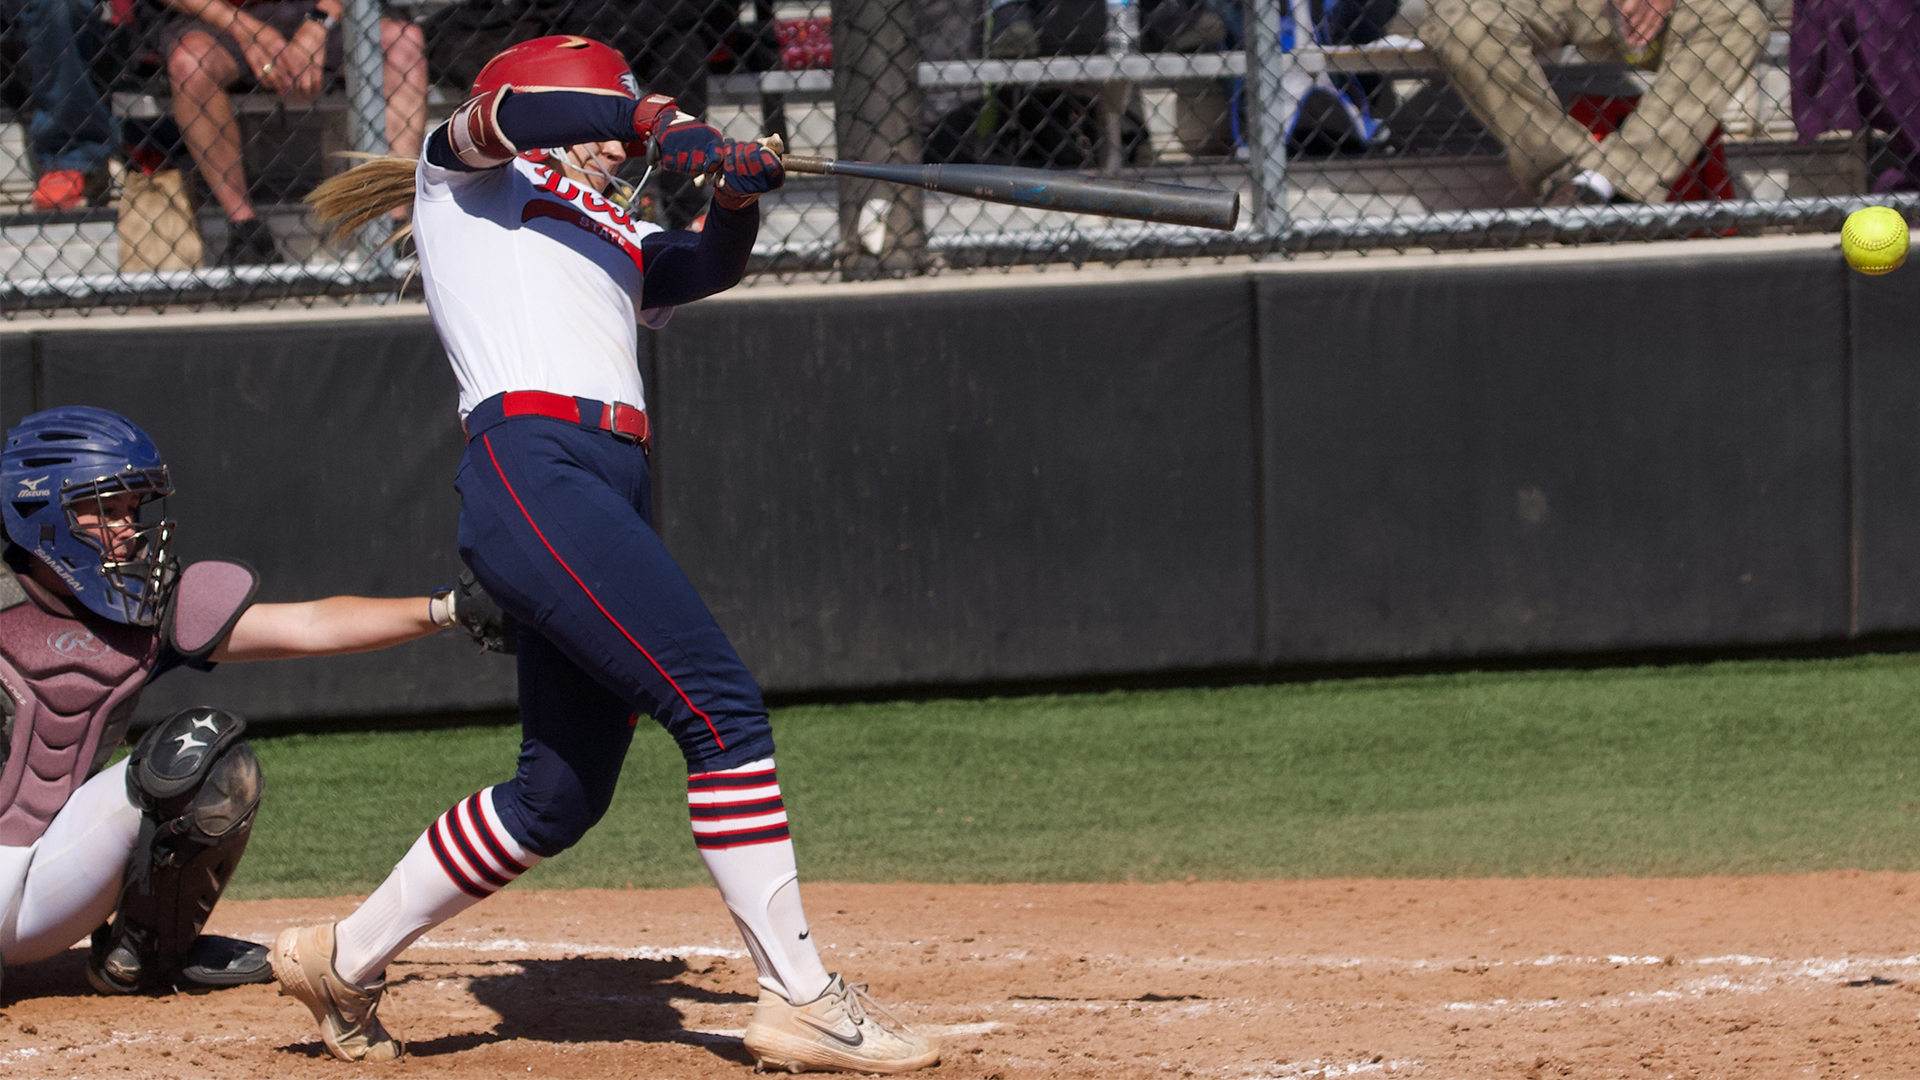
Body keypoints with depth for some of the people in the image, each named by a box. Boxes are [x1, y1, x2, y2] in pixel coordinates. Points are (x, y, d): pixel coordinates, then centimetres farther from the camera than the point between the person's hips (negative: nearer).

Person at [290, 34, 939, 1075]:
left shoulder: (616, 241, 32)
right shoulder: (467, 179, 14)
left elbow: (712, 265, 20)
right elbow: (490, 115, -6)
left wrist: (736, 191, -2)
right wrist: (661, 121, -18)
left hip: (609, 492, 9)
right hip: (530, 468, -9)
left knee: (561, 794, 10)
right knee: (720, 706, -17)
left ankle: (345, 959, 25)